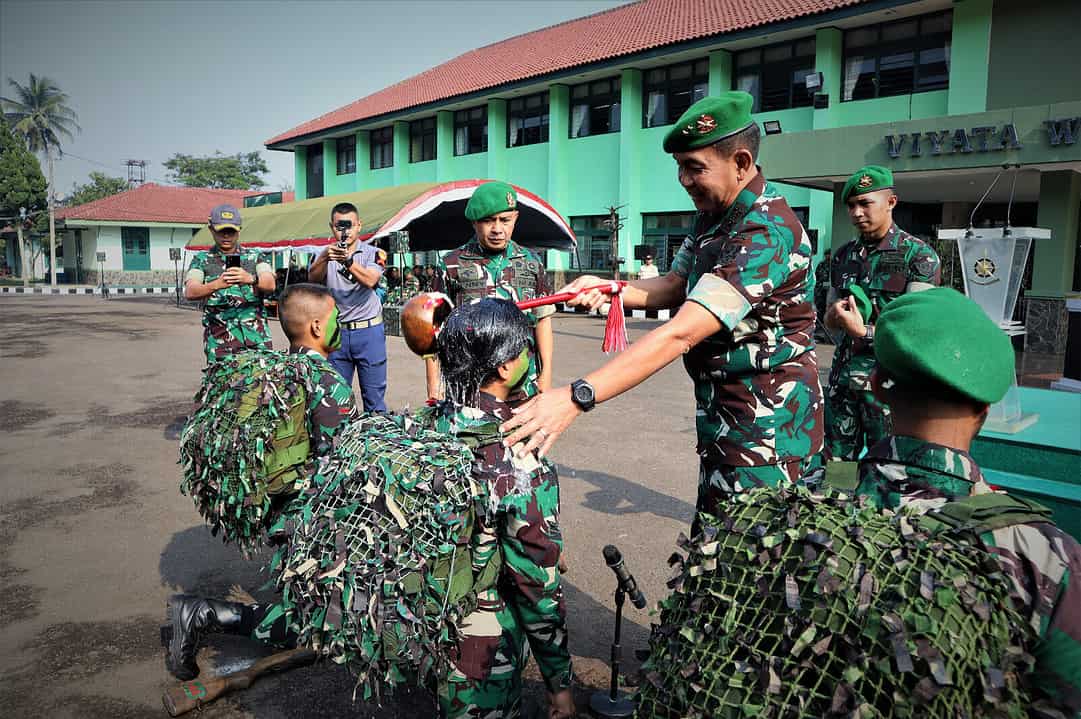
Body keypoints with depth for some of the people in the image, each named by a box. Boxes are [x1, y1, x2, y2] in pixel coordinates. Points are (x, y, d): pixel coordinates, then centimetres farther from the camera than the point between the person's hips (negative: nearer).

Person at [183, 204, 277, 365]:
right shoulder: (202, 259, 11)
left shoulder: (256, 257, 12)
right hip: (219, 341, 0)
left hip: (257, 340, 1)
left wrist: (250, 279, -30)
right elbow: (189, 292, -6)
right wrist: (216, 284, -27)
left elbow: (270, 284, -7)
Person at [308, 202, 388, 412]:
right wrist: (324, 258, -30)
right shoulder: (326, 254, 9)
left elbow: (370, 280, -16)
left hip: (368, 331, -2)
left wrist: (348, 261, -32)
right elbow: (312, 278, -10)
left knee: (374, 397, 2)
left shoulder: (373, 253, 3)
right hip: (336, 332, 2)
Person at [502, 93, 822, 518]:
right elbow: (673, 287, 13)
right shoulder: (713, 217, 7)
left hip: (765, 432, -9)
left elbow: (680, 334, -34)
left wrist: (576, 398, -39)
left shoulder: (765, 235, -25)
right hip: (723, 419, 9)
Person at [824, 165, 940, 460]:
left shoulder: (919, 255, -4)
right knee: (834, 462, 9)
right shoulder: (843, 255, 12)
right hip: (843, 372, 5)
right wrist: (836, 314, -5)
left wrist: (863, 331, -20)